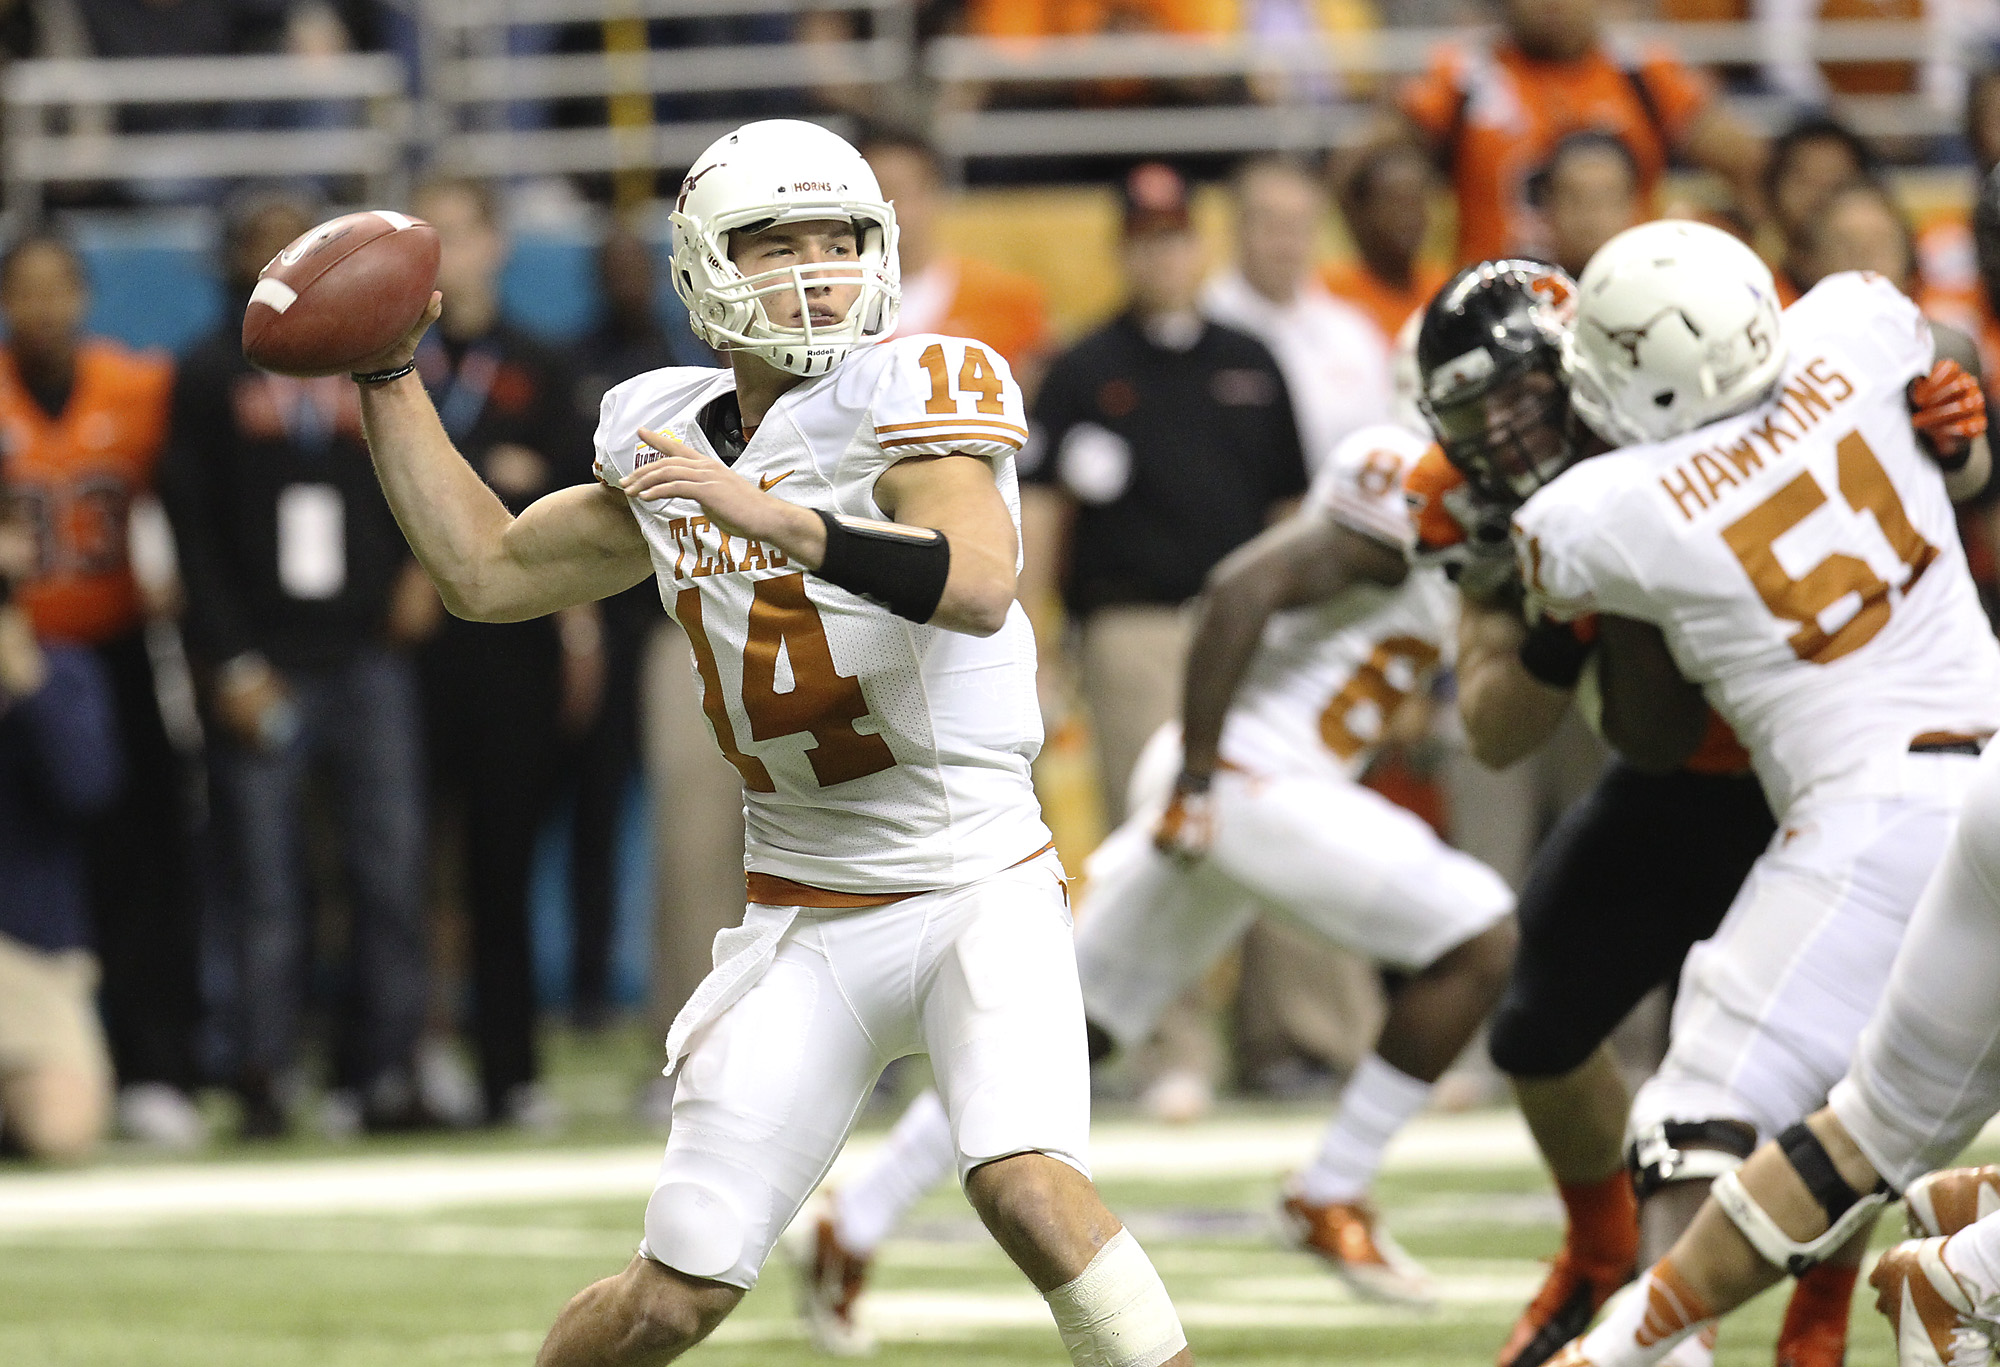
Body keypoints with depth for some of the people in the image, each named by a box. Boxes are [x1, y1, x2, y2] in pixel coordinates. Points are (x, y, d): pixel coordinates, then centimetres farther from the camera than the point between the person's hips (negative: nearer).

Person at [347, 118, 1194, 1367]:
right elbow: (489, 572, 20)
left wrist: (772, 516, -38)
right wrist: (390, 380, 17)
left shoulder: (912, 396, -11)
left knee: (1026, 1183, -30)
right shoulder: (671, 444, 7)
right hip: (805, 923, 4)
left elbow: (979, 585, -30)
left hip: (977, 888, -4)